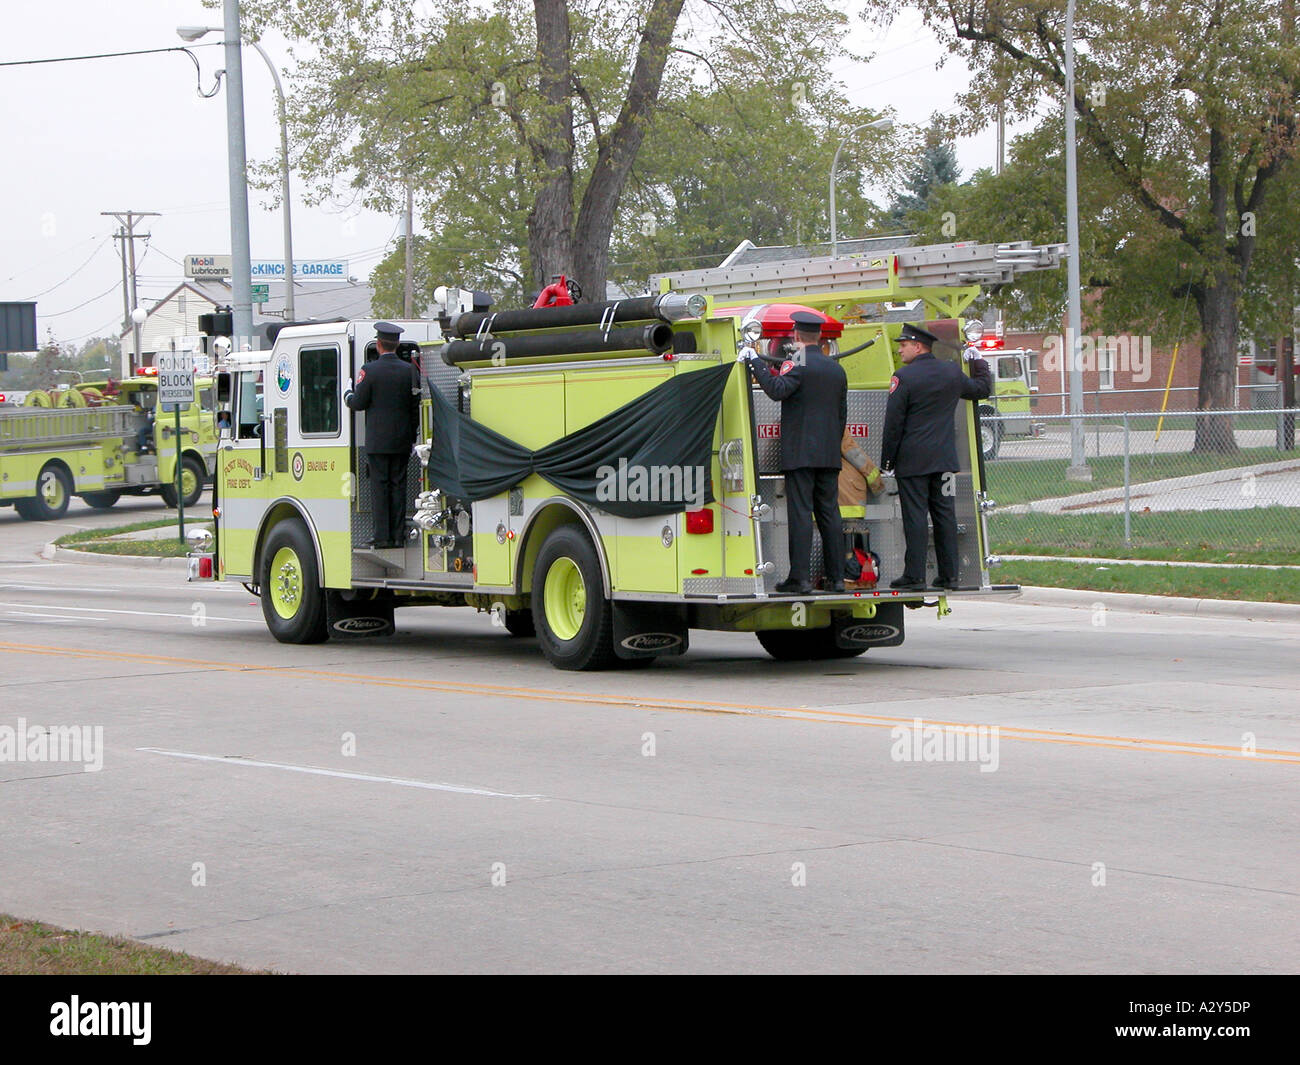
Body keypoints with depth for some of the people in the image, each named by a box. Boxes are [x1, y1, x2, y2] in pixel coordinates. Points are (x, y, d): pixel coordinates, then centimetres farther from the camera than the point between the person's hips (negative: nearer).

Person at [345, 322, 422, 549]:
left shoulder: (369, 370, -9)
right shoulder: (410, 370, 3)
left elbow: (359, 403, -6)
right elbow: (416, 406, 6)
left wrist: (348, 395, 16)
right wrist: (413, 436, 15)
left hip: (377, 440, -4)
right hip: (402, 441, 4)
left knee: (379, 486, -1)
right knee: (398, 485, 7)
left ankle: (382, 536, -4)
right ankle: (398, 536, 6)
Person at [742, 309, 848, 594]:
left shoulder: (798, 363, -8)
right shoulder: (837, 369, 15)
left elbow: (778, 390, -25)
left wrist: (754, 363, -17)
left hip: (799, 453, -6)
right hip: (829, 454, 6)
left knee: (801, 513, -8)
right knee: (829, 513, 9)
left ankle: (800, 577, -11)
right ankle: (836, 577, 9)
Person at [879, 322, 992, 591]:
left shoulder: (904, 377, -10)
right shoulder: (952, 372, 7)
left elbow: (893, 423, -9)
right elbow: (982, 388, 25)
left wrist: (886, 460, -3)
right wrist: (978, 361, 41)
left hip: (912, 460, -5)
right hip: (944, 459, 5)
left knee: (914, 517, -4)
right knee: (945, 515, 7)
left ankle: (914, 575, -5)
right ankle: (949, 575, 7)